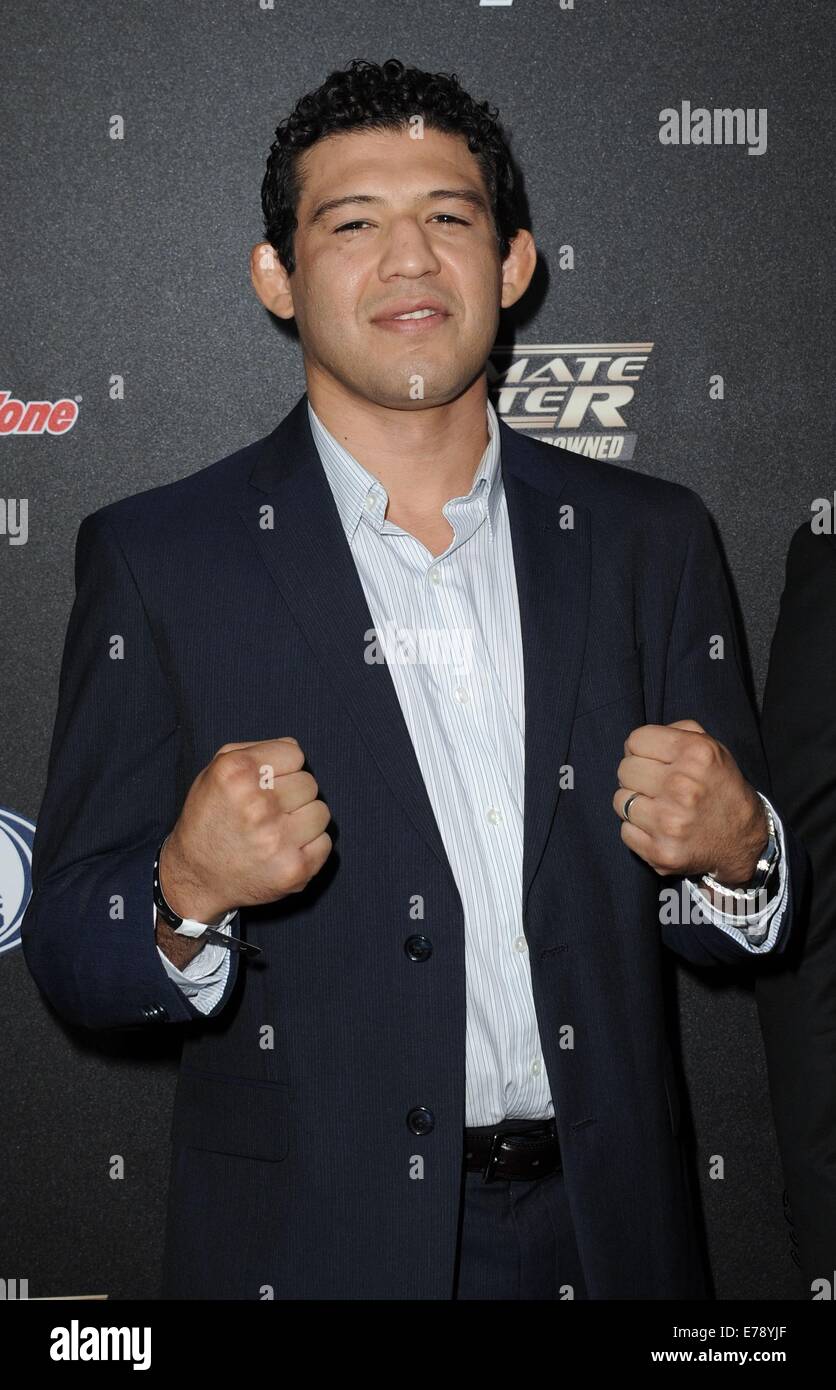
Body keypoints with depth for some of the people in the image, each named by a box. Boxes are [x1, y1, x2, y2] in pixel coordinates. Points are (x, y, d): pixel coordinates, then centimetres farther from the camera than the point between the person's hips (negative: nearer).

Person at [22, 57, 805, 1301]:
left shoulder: (650, 541, 2)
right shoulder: (157, 558, -6)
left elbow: (733, 927, 6)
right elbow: (69, 955, -7)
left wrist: (733, 853, -16)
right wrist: (189, 894, -27)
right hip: (313, 1243, -2)